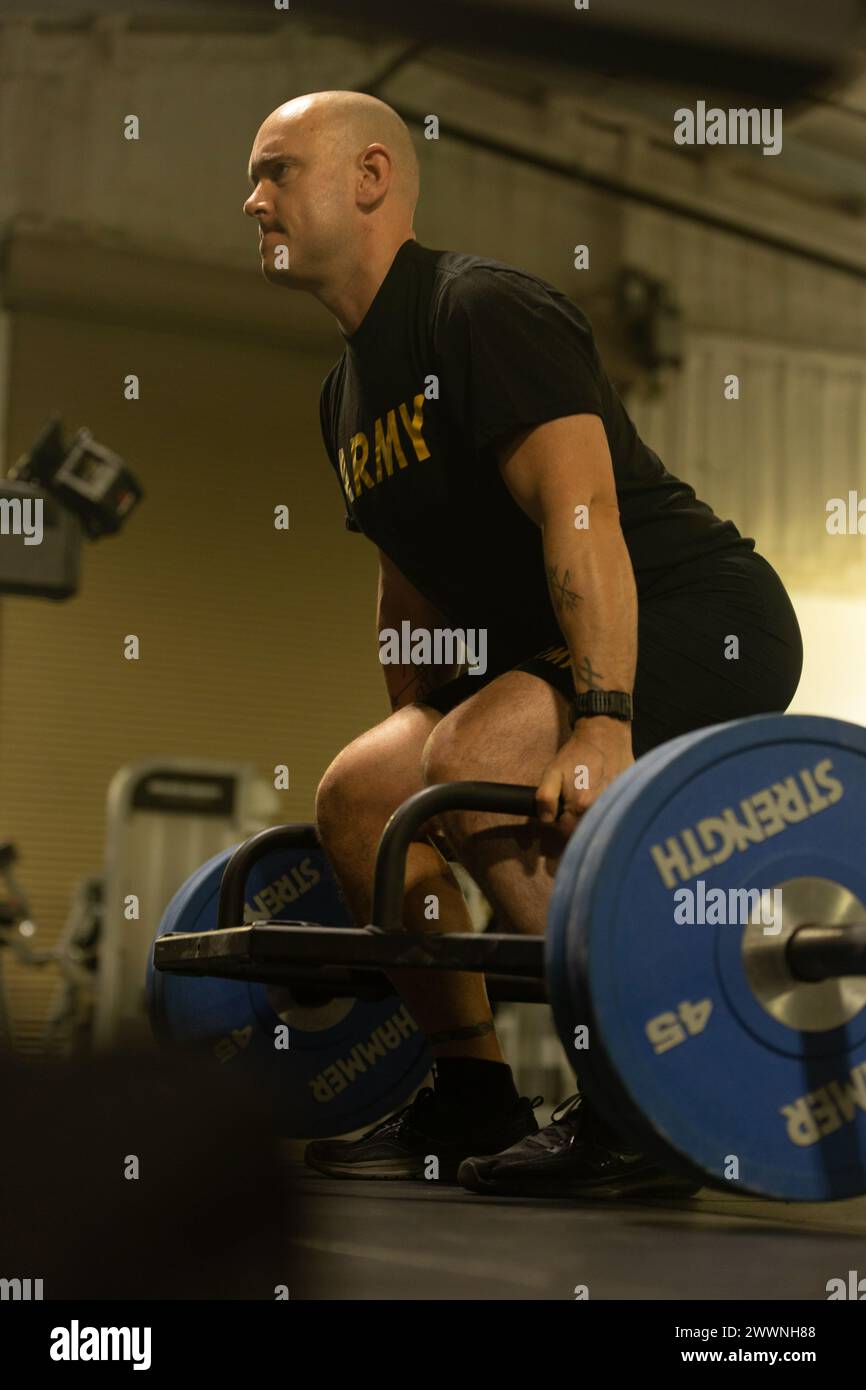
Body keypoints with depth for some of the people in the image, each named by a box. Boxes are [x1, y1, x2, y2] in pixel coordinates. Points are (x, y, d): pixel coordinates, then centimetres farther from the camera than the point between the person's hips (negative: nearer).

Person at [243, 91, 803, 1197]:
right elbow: (414, 590, 23)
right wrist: (413, 735, 22)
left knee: (479, 762, -32)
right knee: (356, 799, 3)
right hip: (547, 650, 10)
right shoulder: (351, 389, 14)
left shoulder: (478, 310, -16)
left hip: (703, 619, -10)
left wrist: (604, 725, -37)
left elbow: (581, 510, -29)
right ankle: (476, 1102, 12)